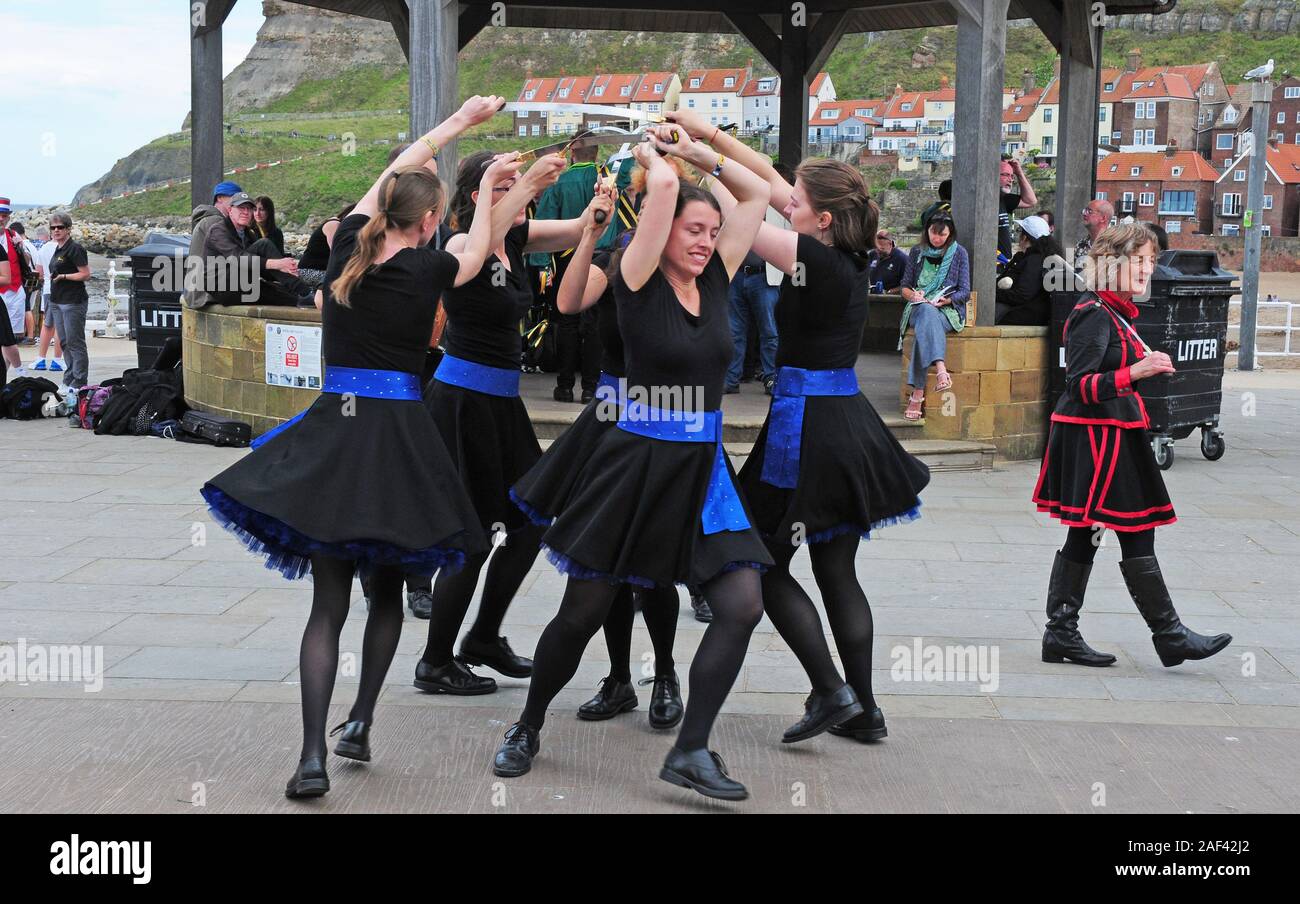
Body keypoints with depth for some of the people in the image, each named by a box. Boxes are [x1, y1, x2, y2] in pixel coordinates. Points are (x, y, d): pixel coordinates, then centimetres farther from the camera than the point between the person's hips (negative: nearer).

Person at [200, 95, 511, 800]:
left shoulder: (348, 245, 4)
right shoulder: (425, 269, -6)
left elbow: (392, 172, 21)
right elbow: (476, 251, 17)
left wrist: (457, 122, 32)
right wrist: (486, 187, 32)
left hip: (330, 428, 3)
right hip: (397, 434, -3)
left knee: (328, 601, 1)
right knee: (387, 590, 18)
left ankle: (313, 756, -8)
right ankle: (360, 724, 15)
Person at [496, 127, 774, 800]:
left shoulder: (715, 278, 6)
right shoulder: (639, 280, -9)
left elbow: (759, 194, 11)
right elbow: (663, 185, -20)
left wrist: (696, 150, 8)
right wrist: (651, 153, -1)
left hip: (702, 467, 5)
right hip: (636, 461, -5)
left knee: (742, 605, -9)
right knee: (582, 613, 6)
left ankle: (690, 752, -1)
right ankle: (528, 729, 29)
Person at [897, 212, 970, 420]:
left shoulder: (959, 253, 9)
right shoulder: (917, 252, 15)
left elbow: (964, 292, 4)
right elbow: (904, 287, 16)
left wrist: (944, 300, -15)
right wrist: (913, 295, -8)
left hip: (947, 310, -1)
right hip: (919, 308, 1)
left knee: (925, 326, -37)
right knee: (927, 312, -39)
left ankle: (917, 394, -48)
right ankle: (941, 370, -58)